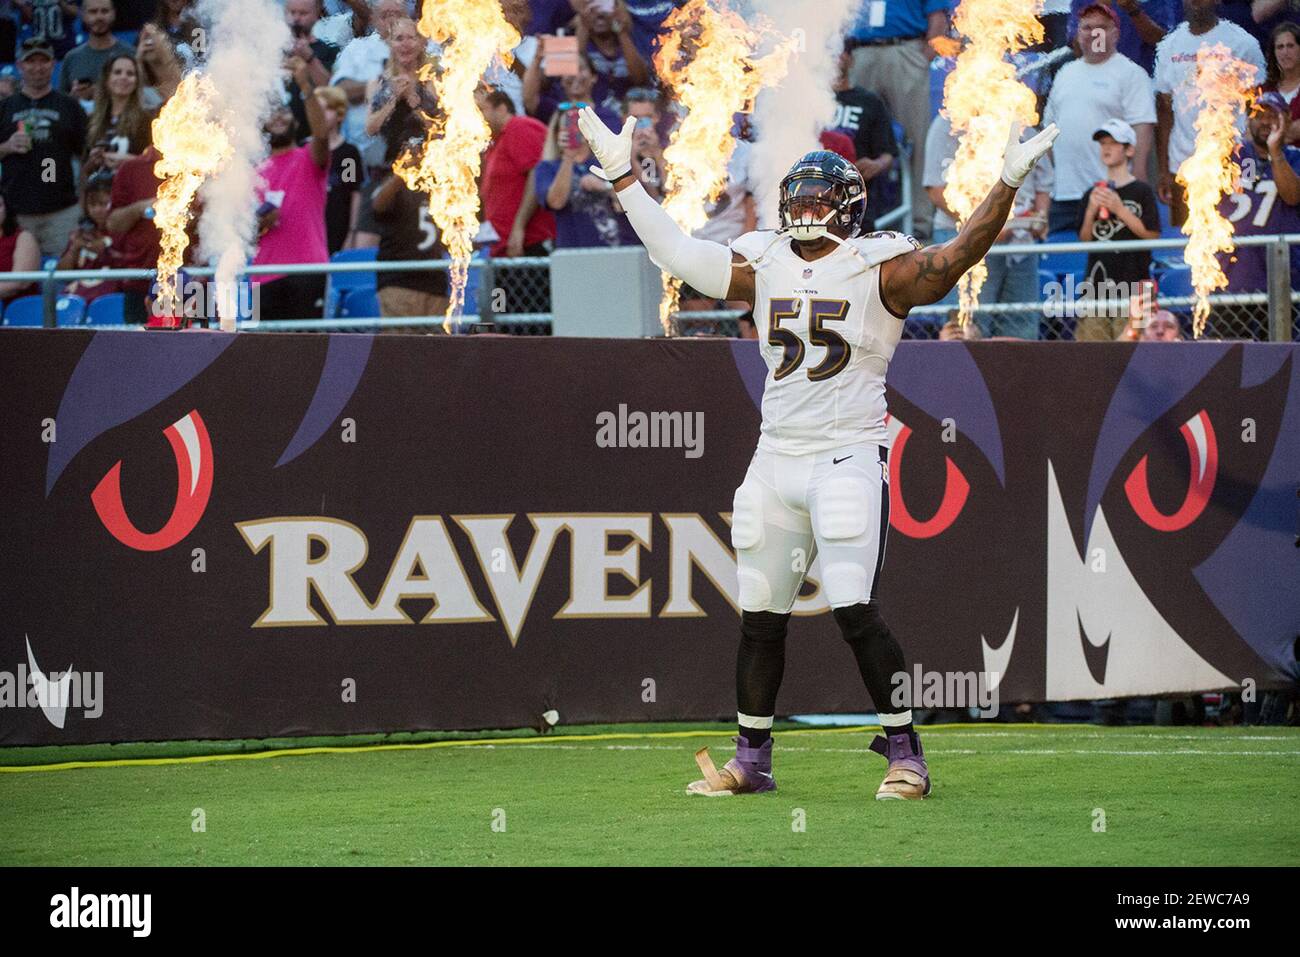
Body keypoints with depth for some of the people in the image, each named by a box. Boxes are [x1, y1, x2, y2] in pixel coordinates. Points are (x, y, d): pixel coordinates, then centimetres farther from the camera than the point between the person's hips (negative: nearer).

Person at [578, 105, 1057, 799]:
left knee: (855, 611, -14)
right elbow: (675, 251, 16)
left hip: (848, 460, -5)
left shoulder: (879, 271, -4)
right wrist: (623, 177, 16)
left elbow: (956, 256, -17)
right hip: (776, 459, 5)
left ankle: (905, 755, -6)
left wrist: (1008, 183, -28)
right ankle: (751, 761, 19)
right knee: (760, 617, 8)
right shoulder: (763, 267, 11)